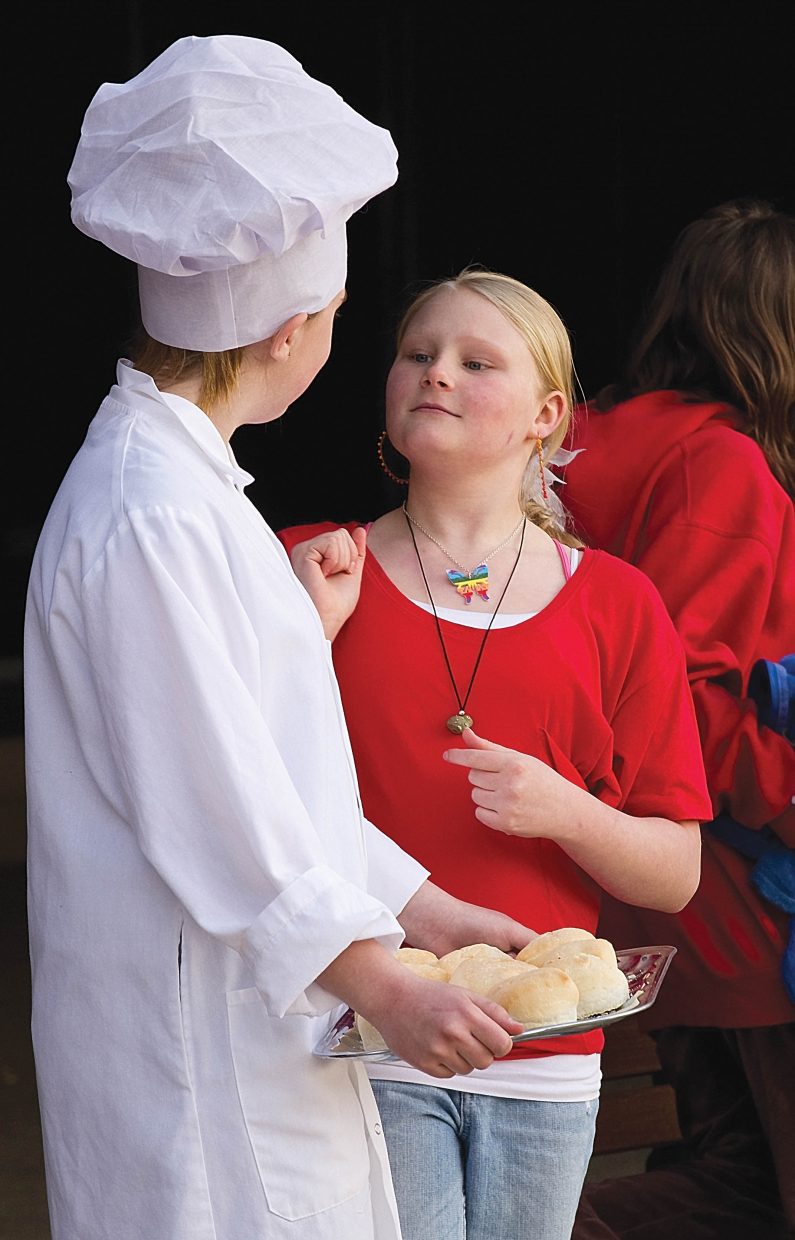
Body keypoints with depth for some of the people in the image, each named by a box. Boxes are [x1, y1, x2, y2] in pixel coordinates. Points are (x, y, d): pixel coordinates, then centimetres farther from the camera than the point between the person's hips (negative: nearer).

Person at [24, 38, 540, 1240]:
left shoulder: (189, 482, 12)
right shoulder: (148, 517, -20)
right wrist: (385, 987, -15)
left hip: (253, 1020, 10)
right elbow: (210, 799, -21)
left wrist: (426, 910, 12)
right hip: (193, 1035, -10)